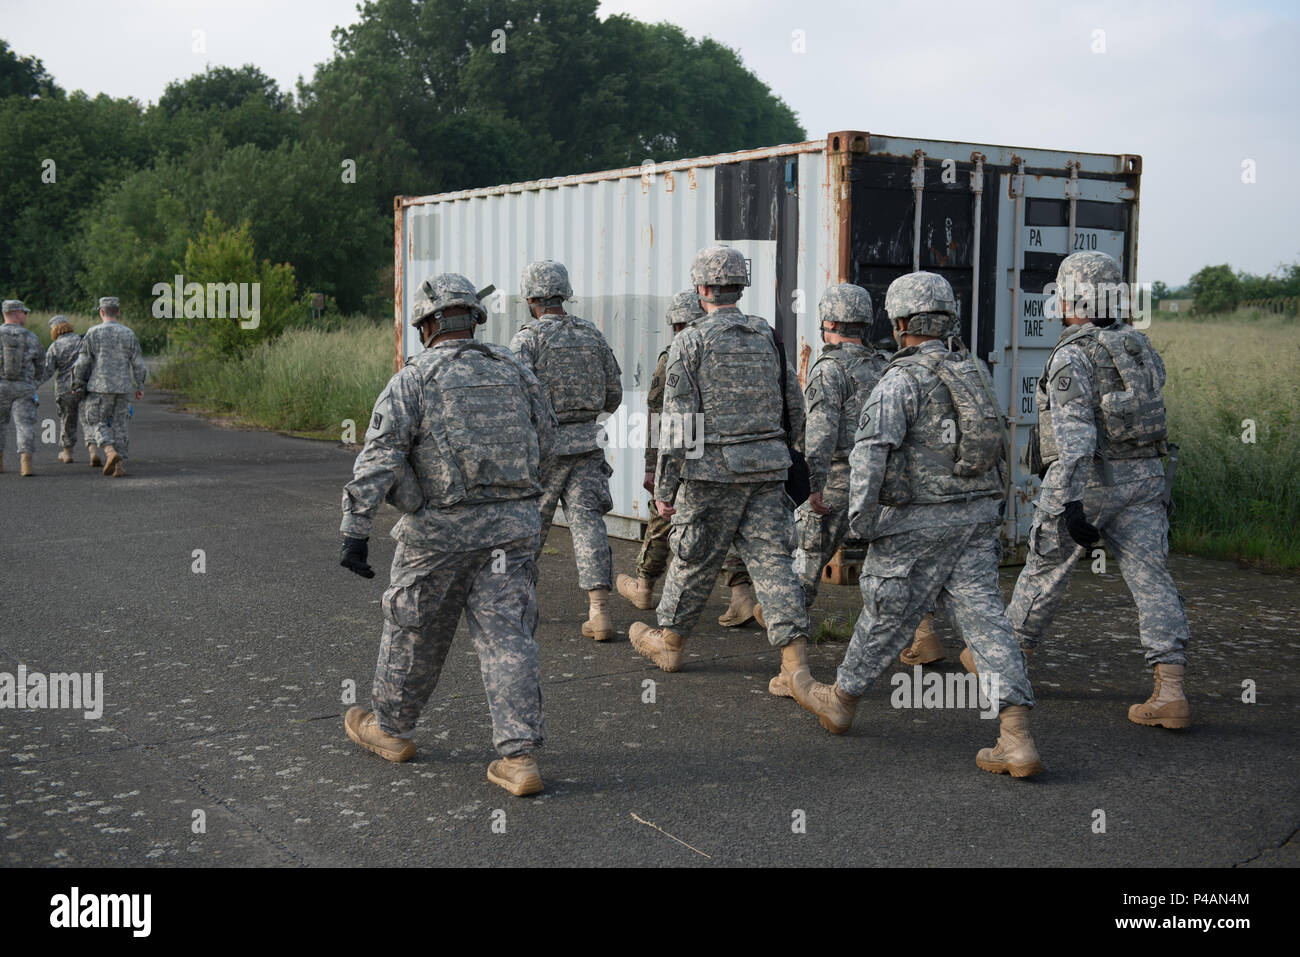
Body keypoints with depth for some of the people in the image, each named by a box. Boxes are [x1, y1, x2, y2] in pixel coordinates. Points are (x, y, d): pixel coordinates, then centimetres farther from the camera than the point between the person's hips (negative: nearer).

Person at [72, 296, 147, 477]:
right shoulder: (129, 334, 3)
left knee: (97, 422, 7)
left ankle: (111, 452, -17)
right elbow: (138, 364, 3)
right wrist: (139, 387, 14)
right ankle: (120, 465, 3)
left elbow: (82, 363, -2)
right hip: (123, 388, 2)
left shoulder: (93, 333, -3)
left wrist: (77, 384, 10)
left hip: (100, 387, -2)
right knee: (120, 426, 7)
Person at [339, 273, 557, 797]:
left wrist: (355, 530, -16)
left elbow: (378, 458, -14)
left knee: (415, 633, 14)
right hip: (513, 526, 3)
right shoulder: (515, 371, 9)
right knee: (507, 637, 1)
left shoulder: (414, 379, -5)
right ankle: (519, 757, -5)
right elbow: (545, 447, 15)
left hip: (440, 529, -3)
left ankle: (388, 728, 33)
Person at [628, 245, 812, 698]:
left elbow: (677, 421, -10)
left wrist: (663, 487, -5)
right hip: (766, 471, 4)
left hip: (712, 470, -4)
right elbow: (796, 410, 14)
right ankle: (795, 658, -6)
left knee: (694, 558, 11)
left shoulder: (691, 341, -7)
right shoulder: (768, 336, 9)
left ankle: (668, 640, 29)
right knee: (771, 559, 2)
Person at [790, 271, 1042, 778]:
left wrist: (861, 518, -21)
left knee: (886, 617, 10)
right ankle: (1017, 739, -7)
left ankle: (840, 699, 31)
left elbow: (872, 449, -24)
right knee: (984, 619, 0)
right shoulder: (973, 372, 13)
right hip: (976, 517, 6)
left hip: (917, 522, -6)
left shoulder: (902, 380, -12)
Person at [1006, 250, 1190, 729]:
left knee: (1045, 572, 12)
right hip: (1142, 478, 5)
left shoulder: (1073, 357, -13)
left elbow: (1075, 433, -23)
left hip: (1086, 482, -5)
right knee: (1151, 579, -1)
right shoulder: (1141, 349, 10)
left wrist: (1073, 502, -28)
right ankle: (1170, 693, -10)